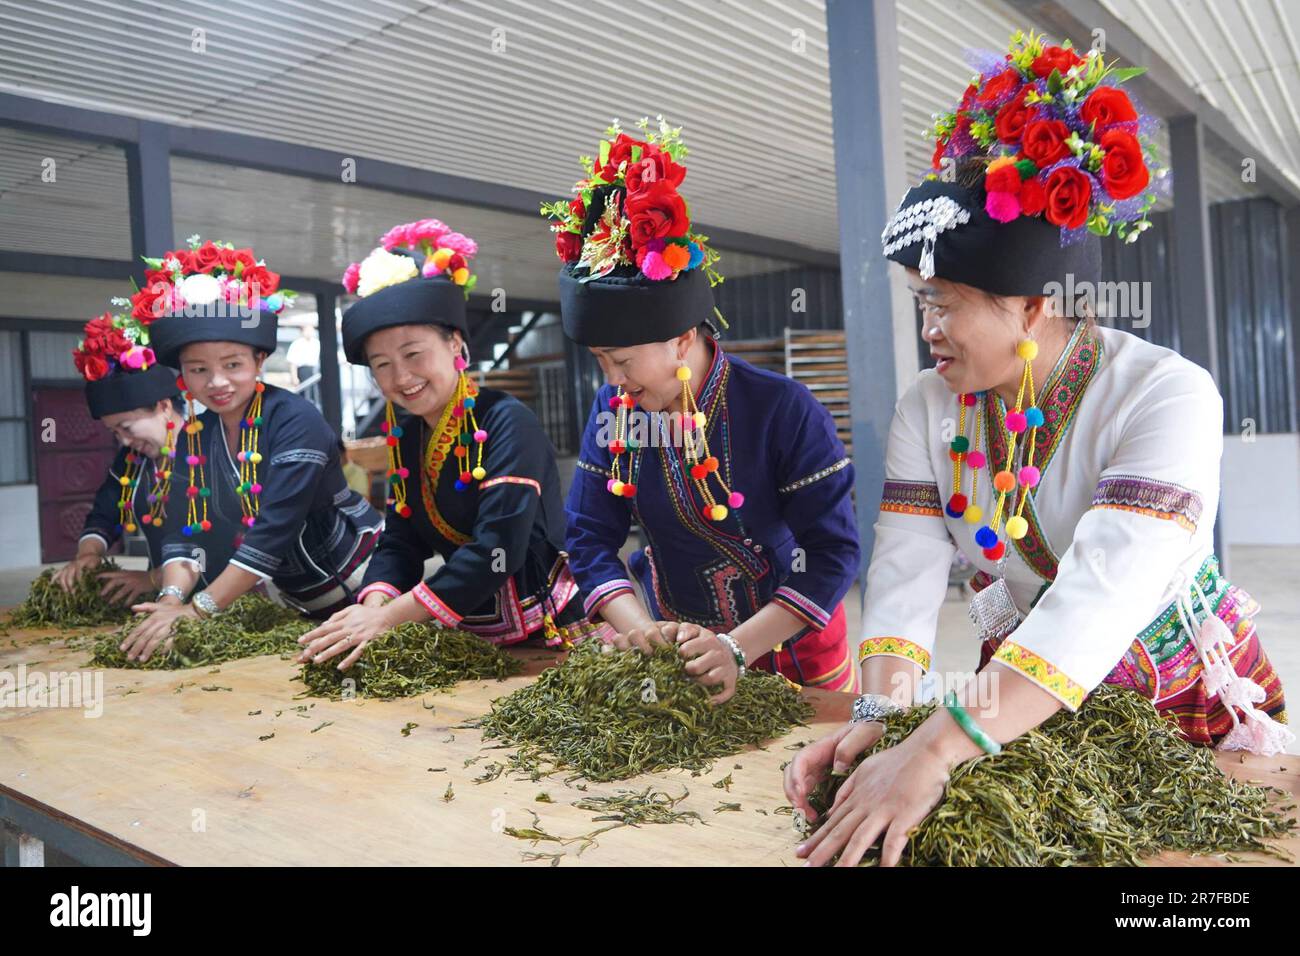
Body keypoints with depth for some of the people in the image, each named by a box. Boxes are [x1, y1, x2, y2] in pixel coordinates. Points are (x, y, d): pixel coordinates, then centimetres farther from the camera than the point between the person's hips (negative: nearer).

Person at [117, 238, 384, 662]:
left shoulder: (295, 420, -22)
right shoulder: (194, 438, -1)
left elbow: (277, 527, -30)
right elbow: (184, 533, -6)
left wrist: (198, 610, -32)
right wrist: (172, 597, -26)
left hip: (363, 578, -6)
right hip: (298, 600, 6)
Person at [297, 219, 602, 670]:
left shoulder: (507, 422, -16)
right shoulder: (405, 437, 5)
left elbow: (498, 549, -24)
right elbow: (399, 542, 5)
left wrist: (388, 616, -23)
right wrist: (374, 605, -16)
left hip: (550, 632, -6)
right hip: (468, 633, 6)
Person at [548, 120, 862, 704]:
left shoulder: (783, 410, -23)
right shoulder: (613, 412, -10)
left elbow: (833, 551, -23)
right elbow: (591, 537, -8)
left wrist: (738, 648, -32)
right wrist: (640, 630, -25)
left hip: (790, 648, -3)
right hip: (678, 645, 3)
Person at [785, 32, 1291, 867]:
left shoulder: (1165, 394, -24)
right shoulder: (930, 410, -8)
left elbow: (1102, 593, -38)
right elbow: (907, 571, -18)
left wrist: (936, 750, -47)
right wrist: (879, 715, -35)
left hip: (1190, 702, -3)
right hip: (1023, 706, 4)